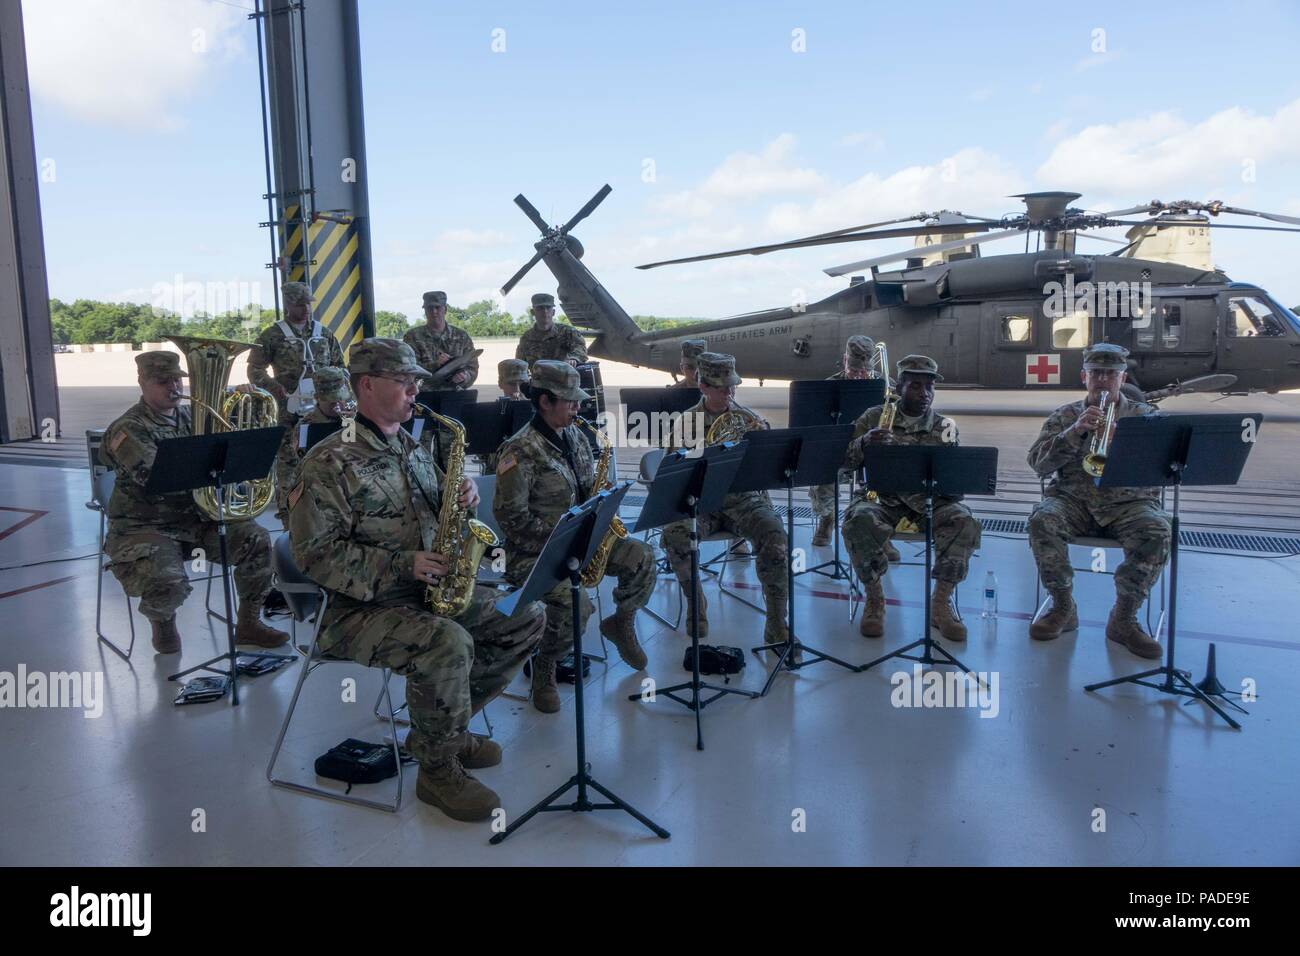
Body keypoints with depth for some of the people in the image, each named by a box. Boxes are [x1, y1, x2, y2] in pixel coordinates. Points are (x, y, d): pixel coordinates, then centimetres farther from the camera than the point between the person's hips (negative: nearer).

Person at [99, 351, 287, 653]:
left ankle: (248, 624, 4)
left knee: (257, 540, -13)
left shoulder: (191, 416, 9)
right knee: (169, 584, -31)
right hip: (146, 527, -6)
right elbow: (157, 480, -26)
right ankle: (162, 619, 10)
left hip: (197, 518, 6)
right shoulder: (128, 430, -12)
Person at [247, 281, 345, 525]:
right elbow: (255, 369, 1)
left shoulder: (324, 334, 12)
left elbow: (339, 366, 18)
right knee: (287, 459, -2)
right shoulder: (273, 335, 1)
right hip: (288, 411, -3)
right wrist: (275, 387, -13)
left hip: (321, 408, 3)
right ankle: (286, 507, 5)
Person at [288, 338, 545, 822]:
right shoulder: (329, 462, -13)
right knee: (448, 641, -35)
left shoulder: (410, 448, 13)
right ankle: (438, 770, -10)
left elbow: (434, 514, 21)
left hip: (427, 589, 9)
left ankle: (445, 725, 12)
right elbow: (314, 552, -19)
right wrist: (401, 566, -25)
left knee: (526, 615, 1)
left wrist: (459, 500, -3)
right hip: (358, 606, -8)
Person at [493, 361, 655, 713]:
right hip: (533, 551, -7)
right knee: (574, 603, -31)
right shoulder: (520, 451, -18)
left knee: (642, 558, -9)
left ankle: (621, 622, 18)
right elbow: (512, 519, -20)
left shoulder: (575, 436, 8)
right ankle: (544, 667, -2)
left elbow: (588, 487, 19)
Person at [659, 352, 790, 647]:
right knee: (674, 534, -31)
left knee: (774, 536, -29)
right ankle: (696, 604, -4)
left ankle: (777, 627, -17)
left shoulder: (749, 418, 8)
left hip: (745, 498, 1)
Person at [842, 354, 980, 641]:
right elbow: (845, 461, 0)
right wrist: (863, 443, -22)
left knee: (964, 523, -28)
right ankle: (874, 599, -11)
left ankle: (941, 603, -11)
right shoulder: (874, 417, 4)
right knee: (859, 522, -35)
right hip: (881, 497, -1)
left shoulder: (944, 427, 8)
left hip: (928, 500, 2)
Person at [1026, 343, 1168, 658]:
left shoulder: (1146, 415, 13)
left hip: (1128, 502, 0)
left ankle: (1123, 619, -14)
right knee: (1041, 521, -31)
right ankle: (1063, 607, -11)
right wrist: (1075, 431, -15)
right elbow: (1038, 463, -1)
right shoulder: (1064, 416, 13)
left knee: (1157, 532, -32)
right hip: (1073, 499, 0)